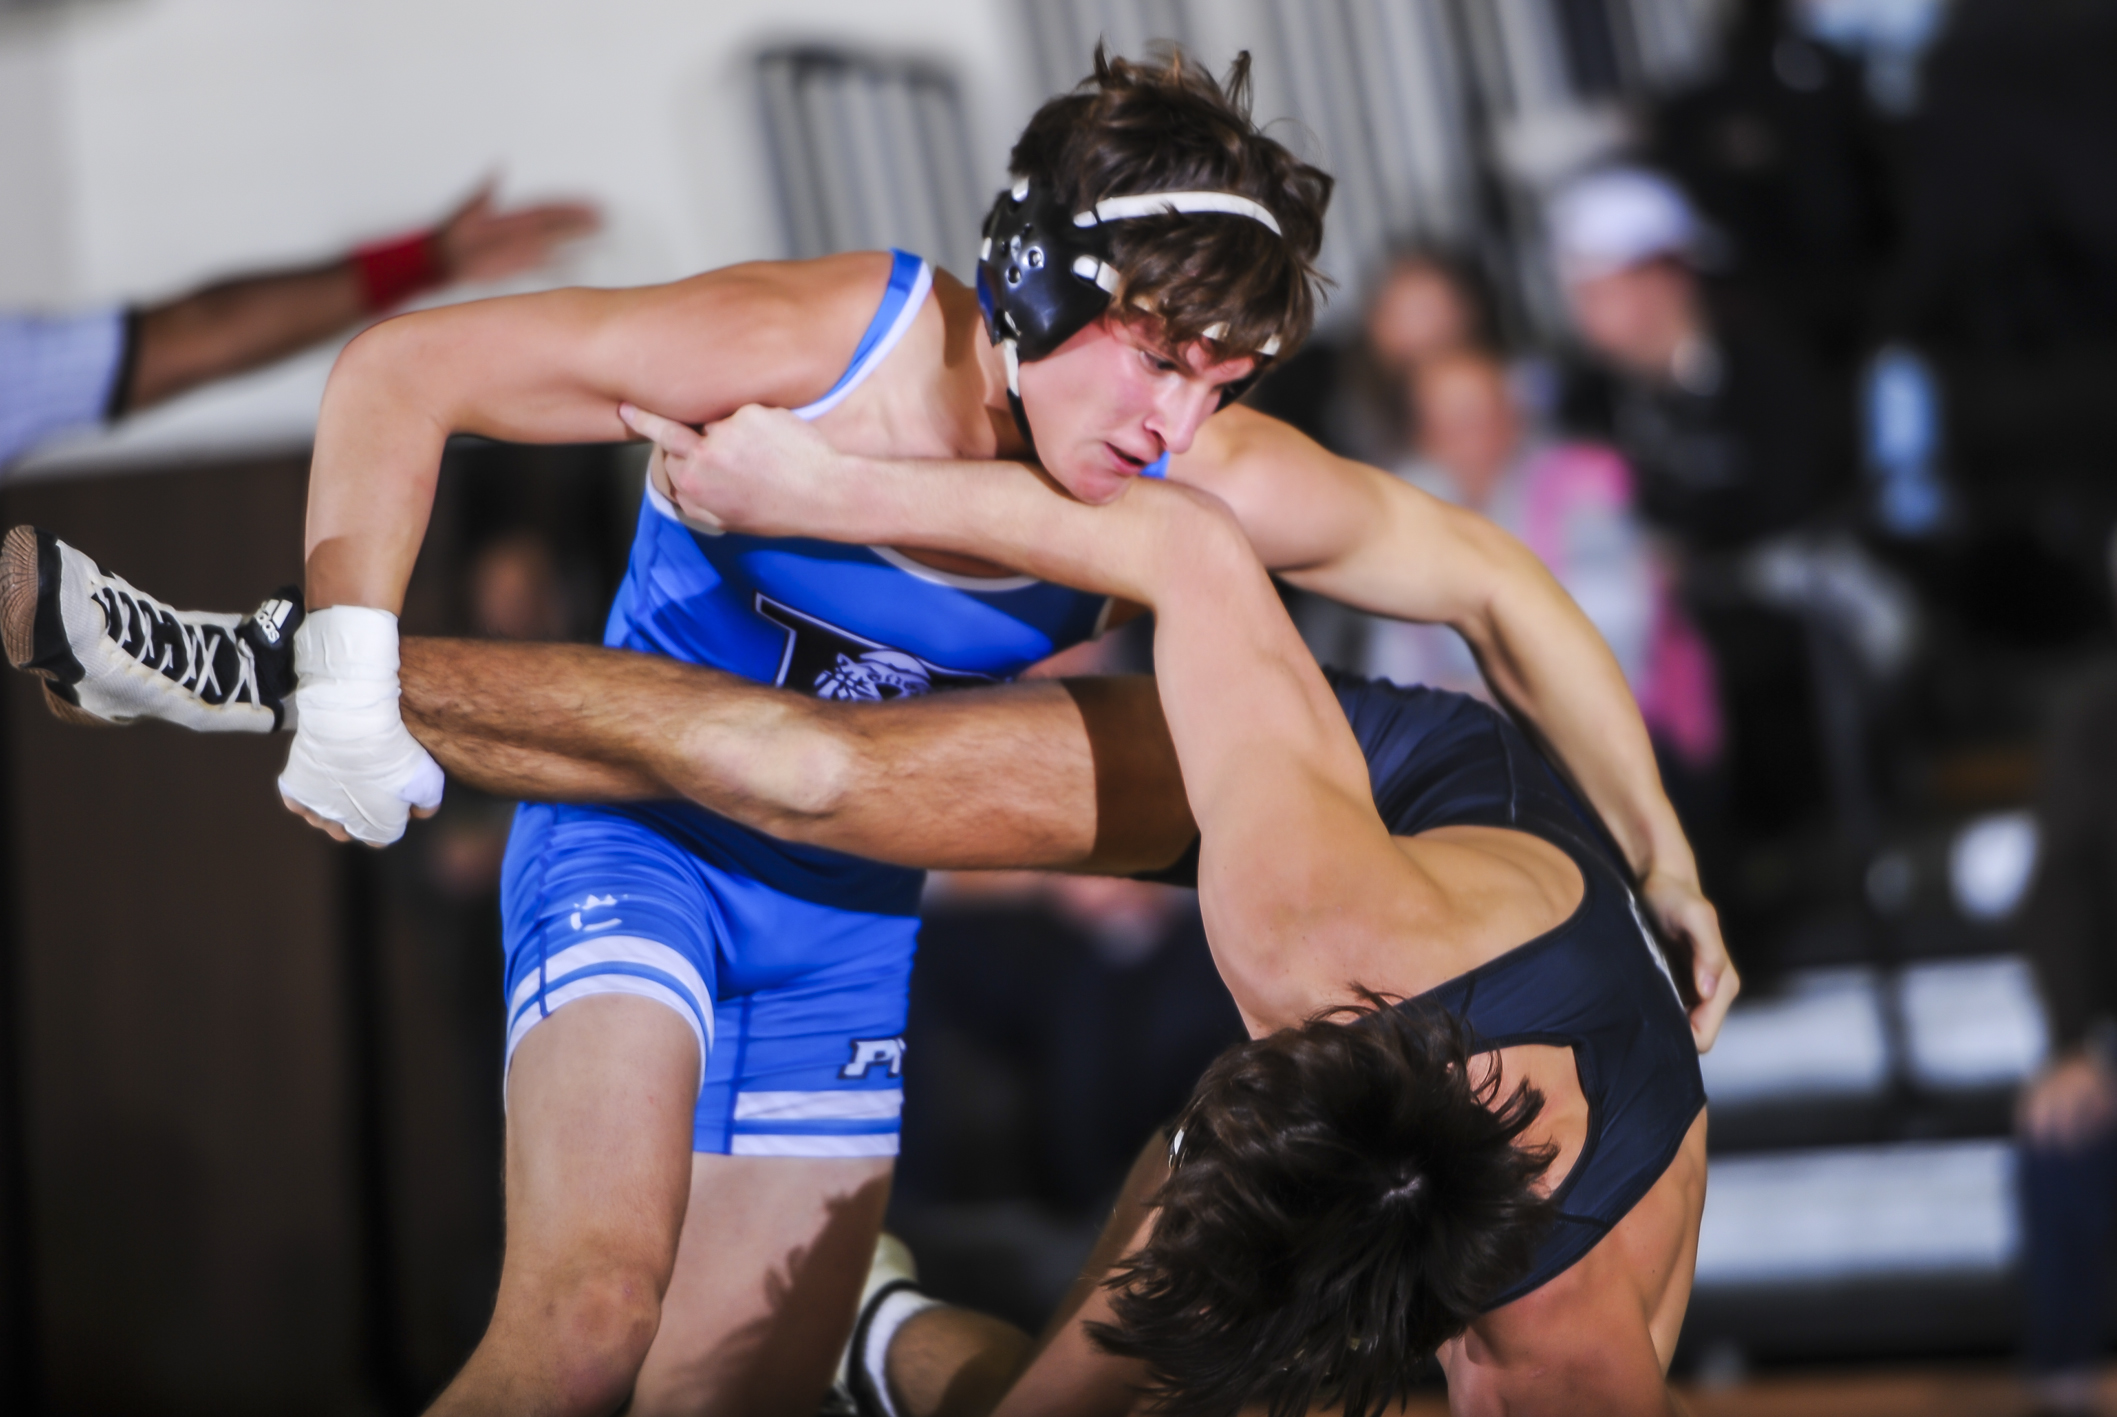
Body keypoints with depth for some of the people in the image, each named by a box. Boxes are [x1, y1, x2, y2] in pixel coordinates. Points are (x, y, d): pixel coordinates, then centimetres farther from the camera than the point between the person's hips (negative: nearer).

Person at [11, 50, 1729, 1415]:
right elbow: (401, 371, -25)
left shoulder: (1209, 484, -18)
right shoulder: (818, 349, -29)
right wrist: (352, 678, -35)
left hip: (855, 897, 4)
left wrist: (1665, 871, 2)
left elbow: (1497, 588, -3)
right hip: (640, 824, -4)